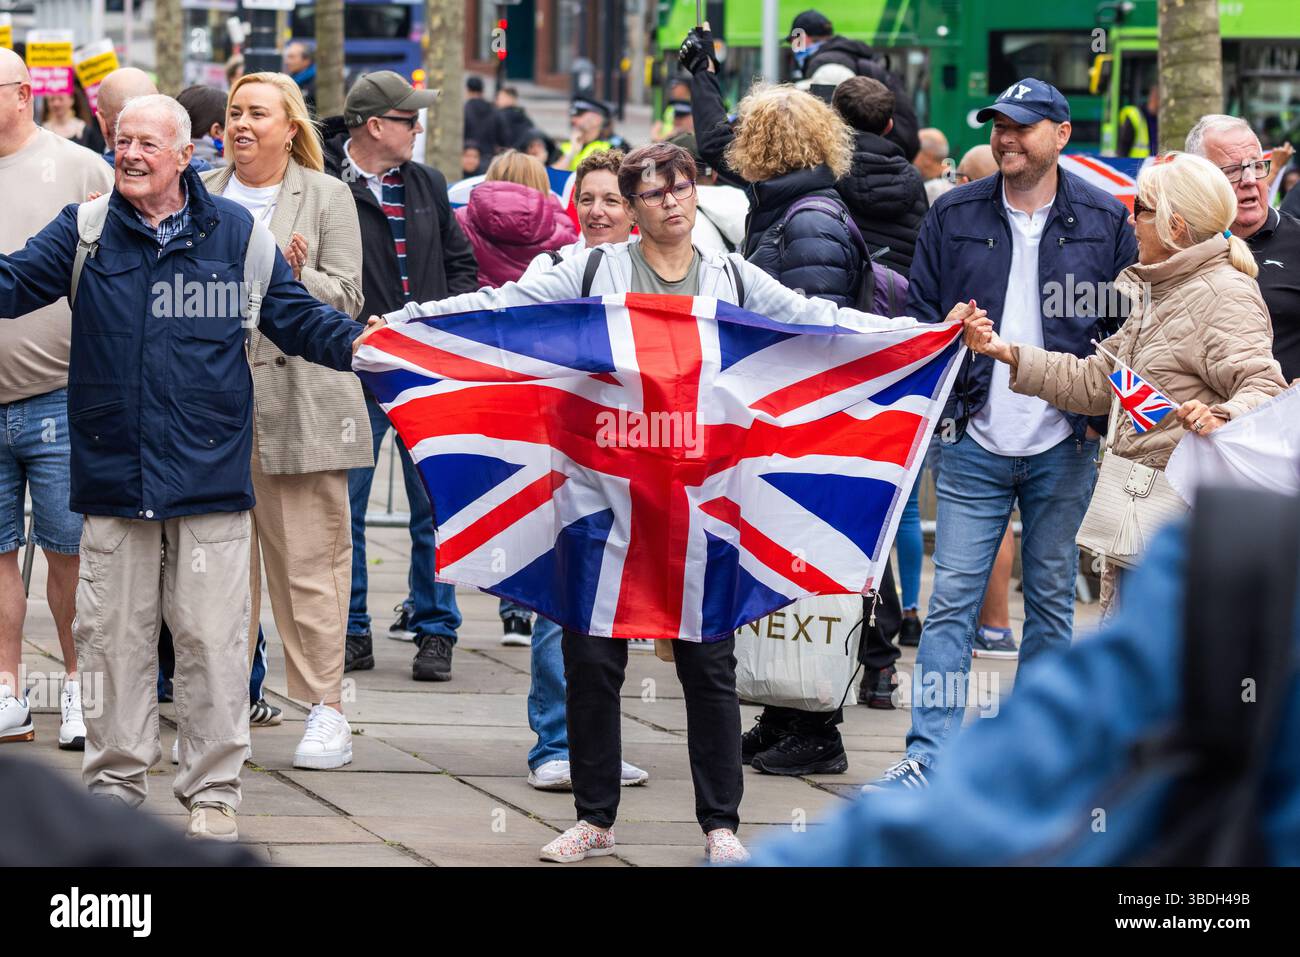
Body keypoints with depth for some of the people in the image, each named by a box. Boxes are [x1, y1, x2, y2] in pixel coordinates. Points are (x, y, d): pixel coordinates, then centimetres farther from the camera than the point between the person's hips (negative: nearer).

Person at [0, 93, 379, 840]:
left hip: (210, 471, -1)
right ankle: (115, 783, 18)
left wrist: (354, 343, -7)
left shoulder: (234, 232, 6)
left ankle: (213, 791, 8)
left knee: (213, 636, -1)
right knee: (114, 632, 6)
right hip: (112, 471, 1)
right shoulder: (85, 232, 6)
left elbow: (296, 316, 9)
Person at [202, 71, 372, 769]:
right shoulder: (200, 197, 15)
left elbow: (346, 299, 1)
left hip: (300, 402, -3)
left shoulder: (327, 197, 7)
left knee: (309, 559, -4)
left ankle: (325, 708, 0)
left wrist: (298, 277, -17)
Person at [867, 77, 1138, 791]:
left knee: (1051, 599, 8)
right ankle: (928, 756, -4)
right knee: (952, 600, -4)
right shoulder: (954, 216, 5)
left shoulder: (1106, 221, 2)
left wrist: (1102, 410, -2)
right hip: (974, 442, 0)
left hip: (1065, 447, 0)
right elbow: (920, 313, 9)